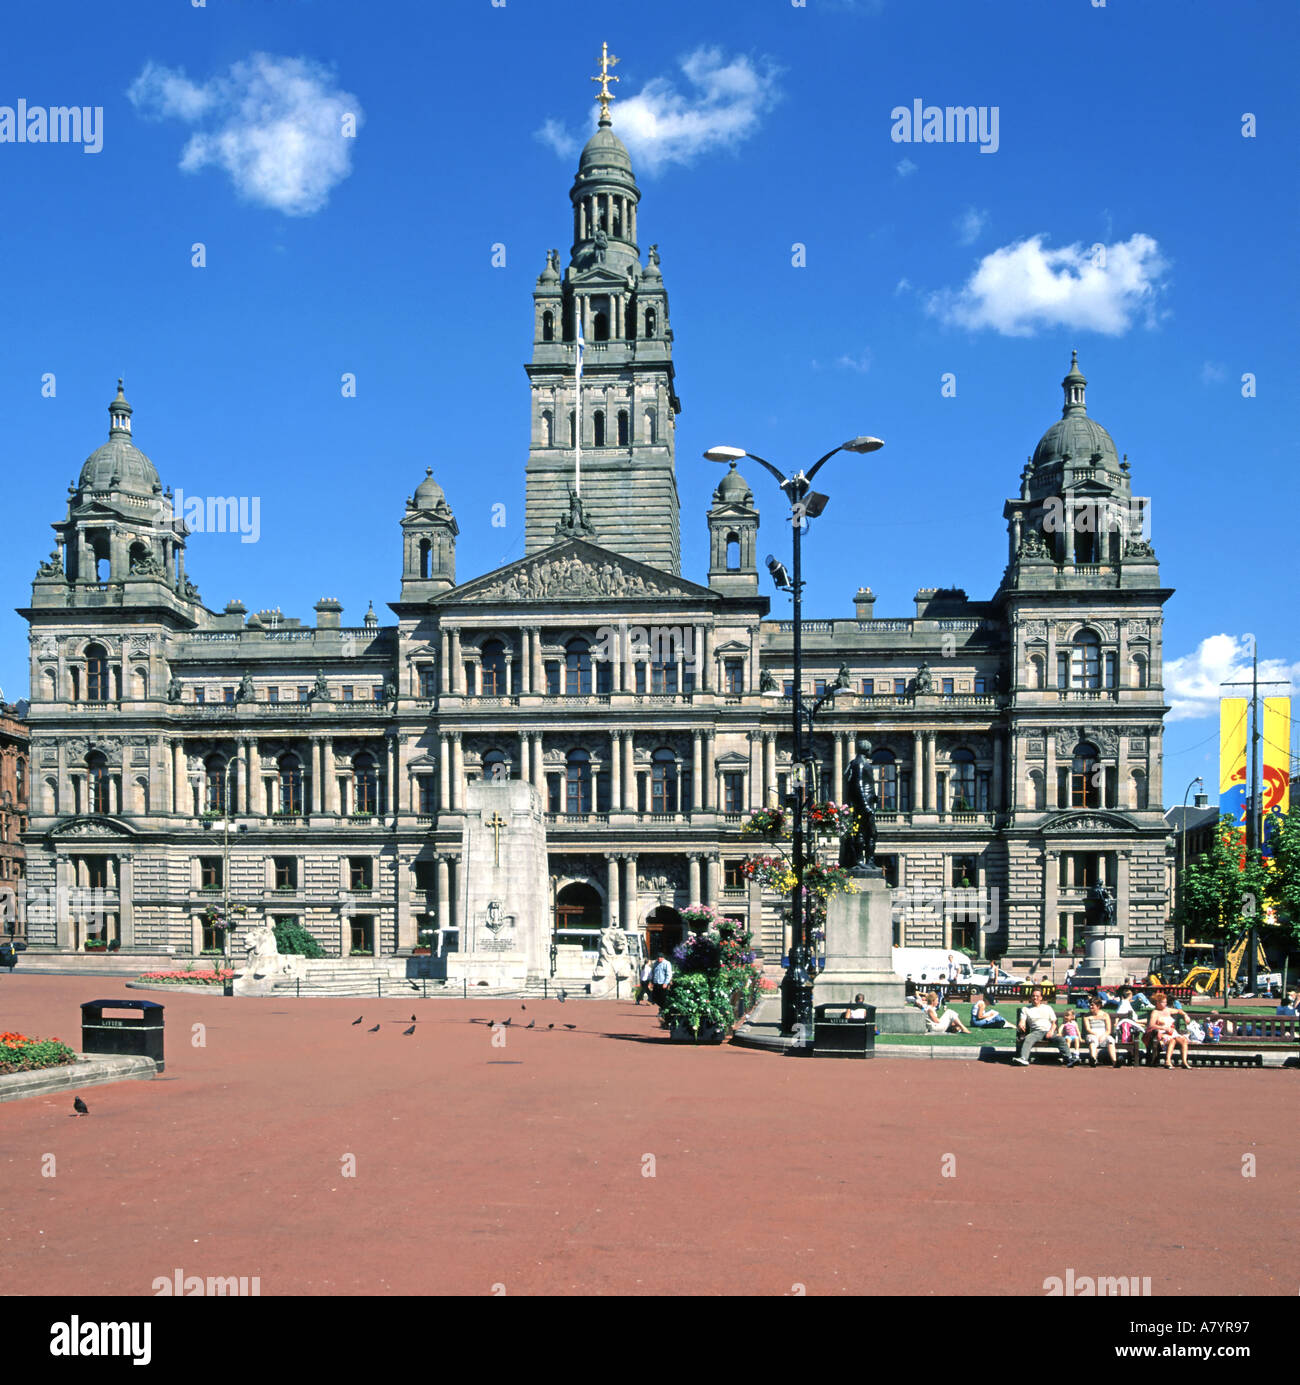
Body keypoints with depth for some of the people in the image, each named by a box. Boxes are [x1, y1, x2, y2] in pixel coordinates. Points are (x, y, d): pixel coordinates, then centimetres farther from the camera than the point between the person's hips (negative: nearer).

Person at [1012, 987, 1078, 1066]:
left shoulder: (1047, 1008, 23)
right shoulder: (1025, 1009, 19)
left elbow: (1054, 1022, 17)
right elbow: (1022, 1021, 7)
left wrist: (1051, 1031, -5)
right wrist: (1020, 1025, -19)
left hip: (1049, 1031, 1)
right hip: (1036, 1032, -1)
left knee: (1061, 1039, -29)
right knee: (1027, 1039, -34)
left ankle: (1069, 1058, -41)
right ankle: (1023, 1059, -54)